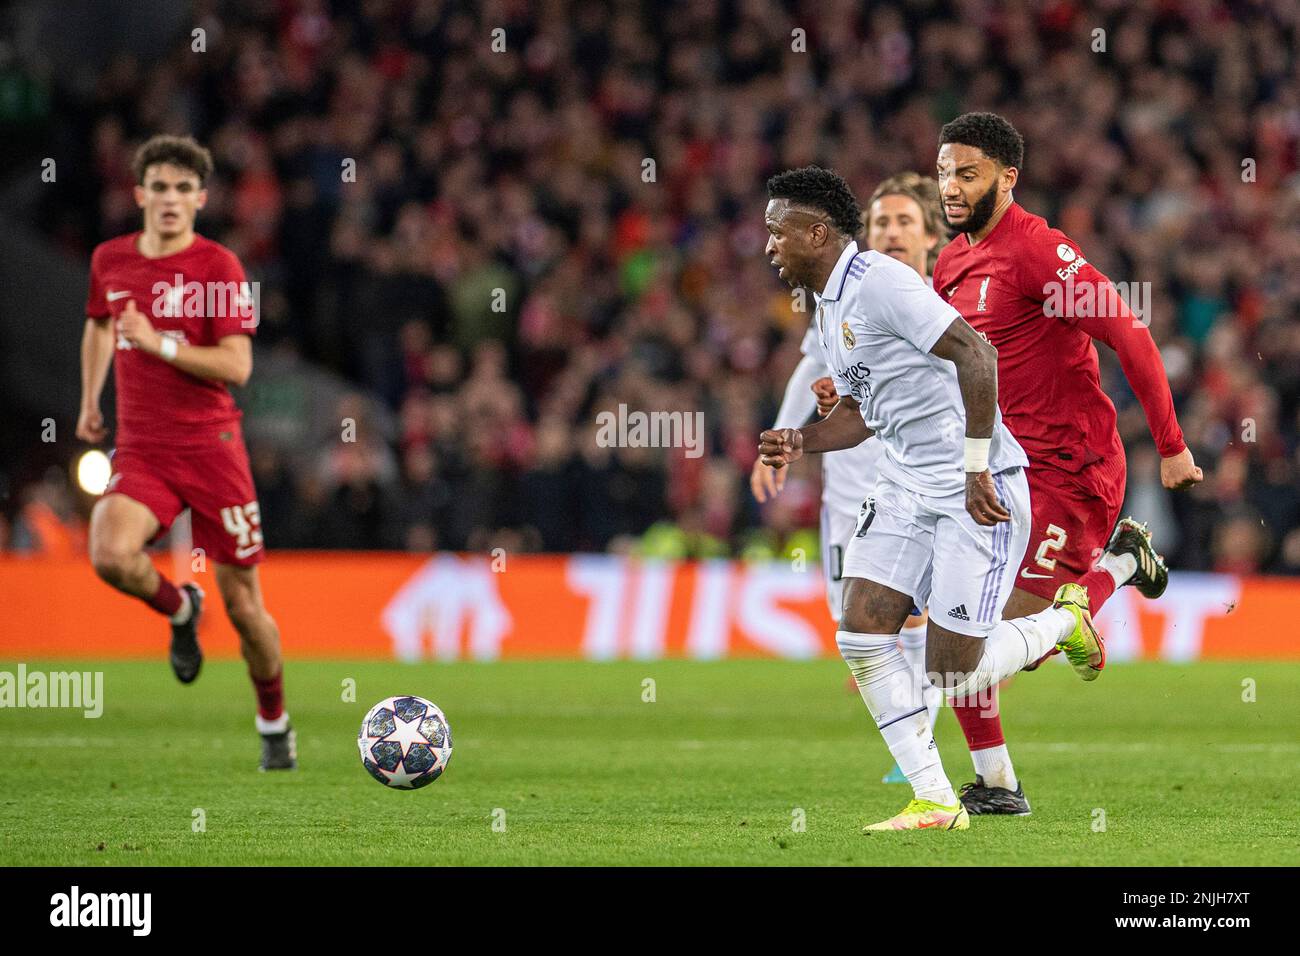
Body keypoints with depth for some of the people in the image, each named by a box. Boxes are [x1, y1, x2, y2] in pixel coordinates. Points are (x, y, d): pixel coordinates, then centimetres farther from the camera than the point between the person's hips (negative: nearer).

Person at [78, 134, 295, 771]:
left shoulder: (218, 267, -6)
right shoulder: (110, 261, 8)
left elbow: (237, 366, -12)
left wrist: (160, 342, -20)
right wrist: (89, 402, 28)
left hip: (211, 447, -3)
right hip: (140, 450, 3)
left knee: (242, 602, 0)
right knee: (111, 556, -27)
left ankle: (274, 722, 24)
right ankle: (179, 610, 7)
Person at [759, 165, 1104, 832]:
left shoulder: (879, 282, -17)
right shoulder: (828, 308, 15)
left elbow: (974, 353, -24)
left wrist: (976, 469, -25)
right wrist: (799, 442, 6)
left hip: (978, 493, -9)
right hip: (904, 488, 9)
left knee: (953, 676, -8)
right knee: (861, 638, -5)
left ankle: (1063, 621, 20)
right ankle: (935, 802, 1)